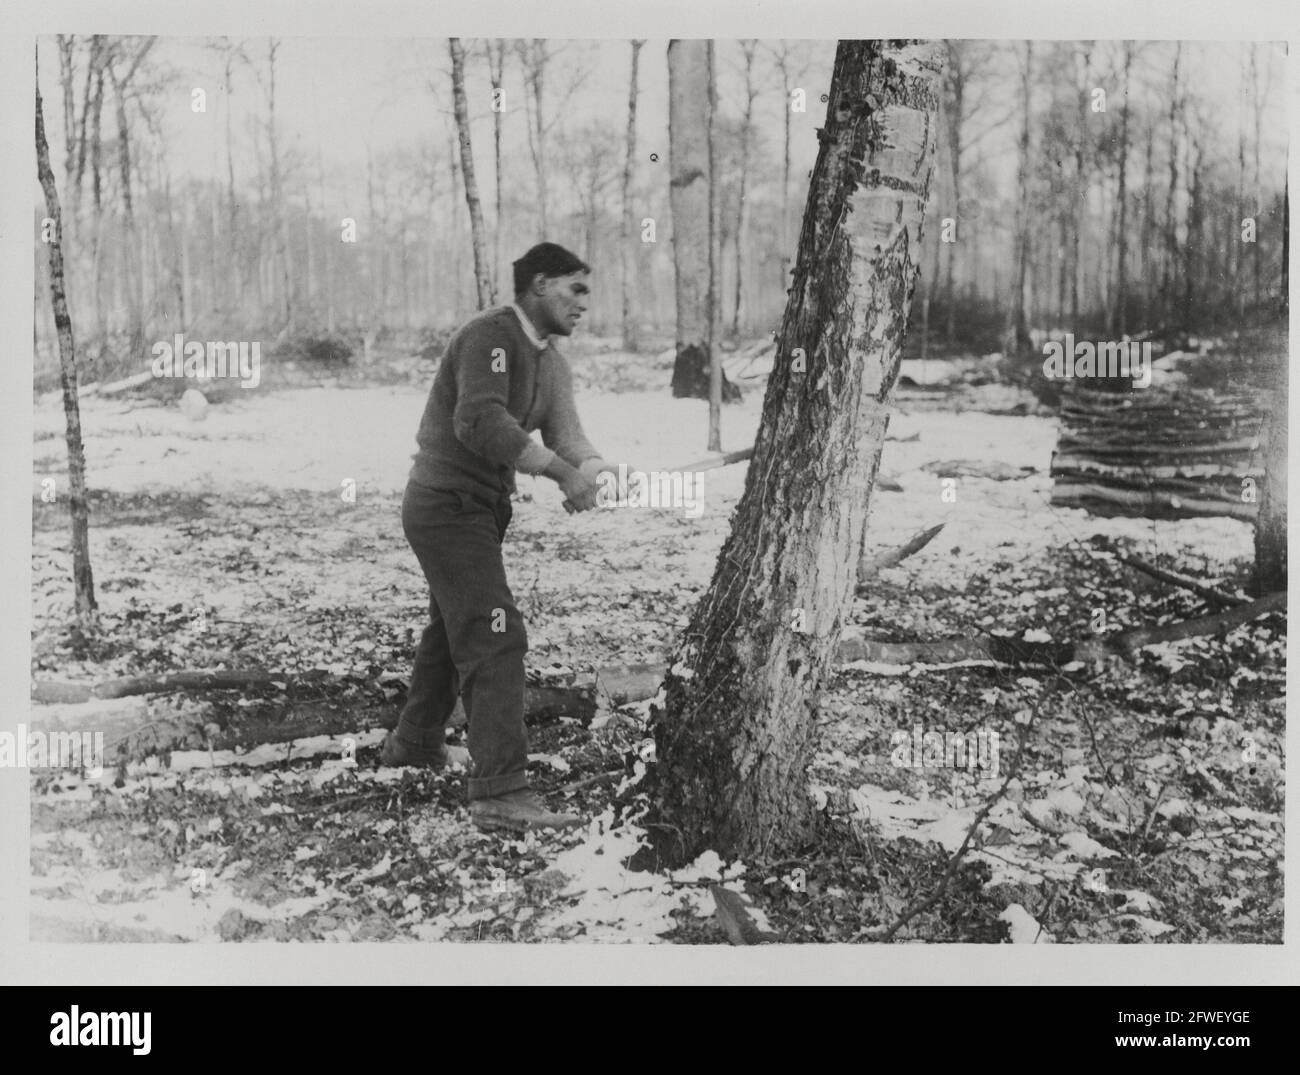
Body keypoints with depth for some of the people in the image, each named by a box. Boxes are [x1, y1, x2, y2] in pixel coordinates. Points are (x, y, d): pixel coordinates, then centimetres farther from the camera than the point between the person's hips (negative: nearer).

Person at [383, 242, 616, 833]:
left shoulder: (551, 364, 11)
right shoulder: (490, 334, -19)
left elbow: (565, 431, -3)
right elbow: (480, 421, -32)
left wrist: (589, 467, -26)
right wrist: (563, 471, -32)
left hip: (481, 508, 10)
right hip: (448, 503, -10)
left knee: (452, 627, 25)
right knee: (494, 640, -16)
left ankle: (415, 741, 45)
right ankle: (500, 792, -18)